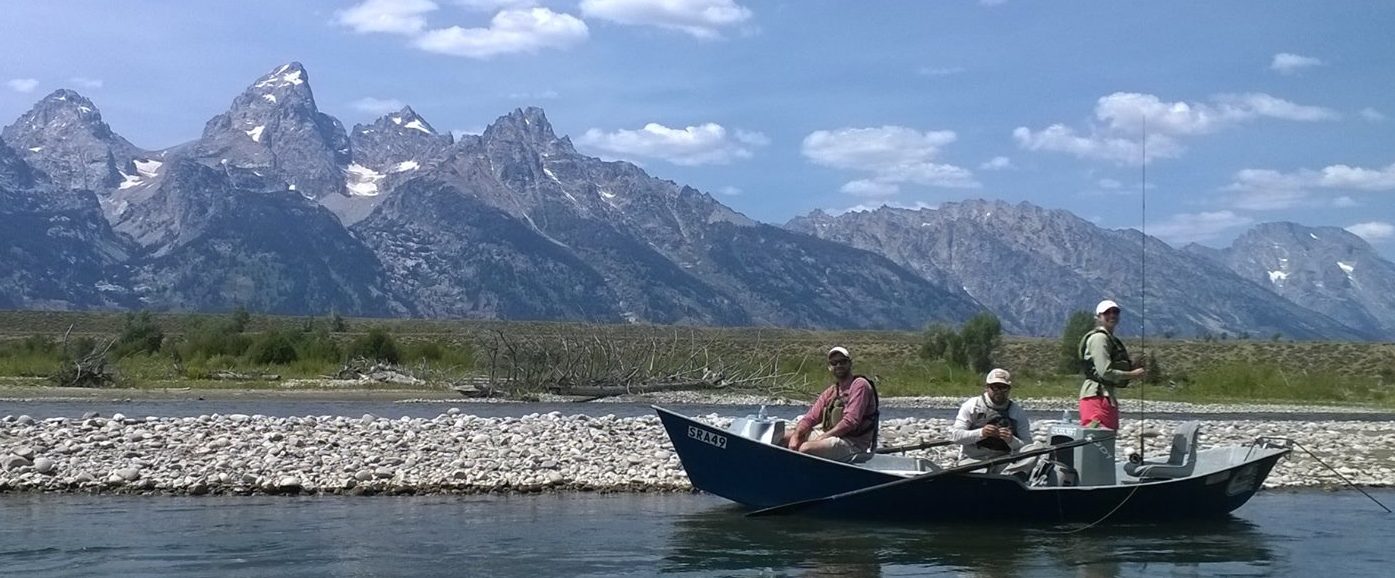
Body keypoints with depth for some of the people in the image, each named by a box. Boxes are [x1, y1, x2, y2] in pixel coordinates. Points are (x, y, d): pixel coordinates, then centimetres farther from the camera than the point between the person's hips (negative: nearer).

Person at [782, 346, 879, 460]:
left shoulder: (859, 385, -8)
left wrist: (822, 437, -19)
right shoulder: (830, 392, 16)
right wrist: (795, 436, -10)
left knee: (805, 448, -30)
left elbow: (851, 422, -18)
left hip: (854, 444, -9)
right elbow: (810, 418, 10)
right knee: (783, 438, 4)